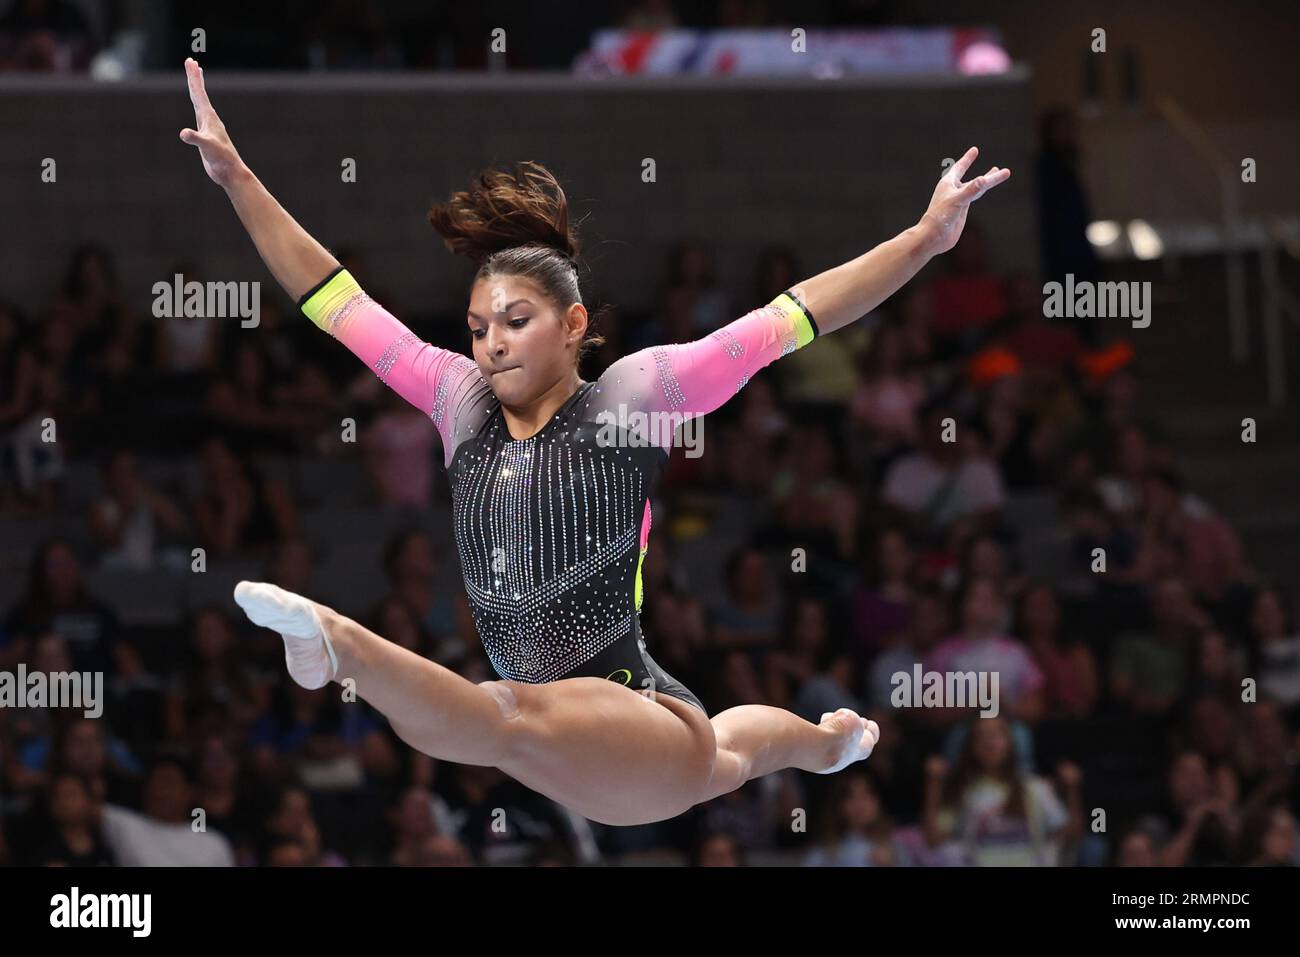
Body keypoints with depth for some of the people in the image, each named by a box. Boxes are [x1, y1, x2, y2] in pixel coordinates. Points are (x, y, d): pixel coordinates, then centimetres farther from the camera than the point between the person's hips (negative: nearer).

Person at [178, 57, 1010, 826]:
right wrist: (237, 179, 5)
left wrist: (928, 236, -16)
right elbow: (334, 299, 9)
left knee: (509, 721, -40)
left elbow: (788, 321, -10)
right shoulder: (461, 402, 8)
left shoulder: (630, 397, -5)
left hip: (645, 720, -8)